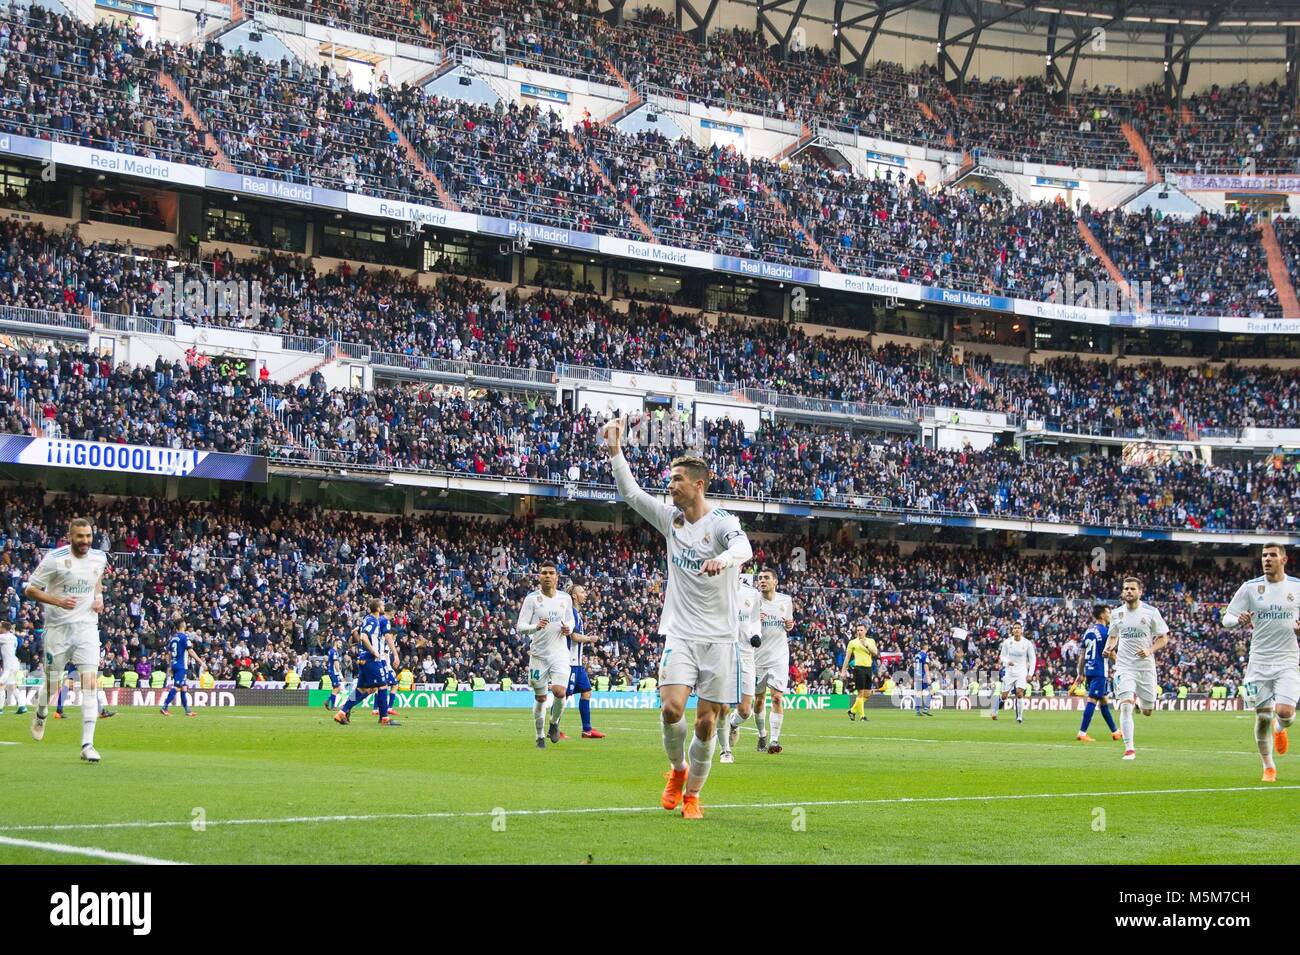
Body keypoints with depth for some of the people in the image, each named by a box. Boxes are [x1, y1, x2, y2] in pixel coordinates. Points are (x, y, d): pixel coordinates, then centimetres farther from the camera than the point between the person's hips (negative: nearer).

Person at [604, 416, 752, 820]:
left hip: (719, 638, -3)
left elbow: (743, 548, -30)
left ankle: (692, 794, 16)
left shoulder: (722, 522, -9)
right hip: (680, 635, 3)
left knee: (706, 722, 0)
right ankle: (677, 769, 12)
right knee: (671, 708, -16)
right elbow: (631, 493, 14)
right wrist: (614, 451, 4)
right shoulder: (670, 518, 8)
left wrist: (723, 559, -53)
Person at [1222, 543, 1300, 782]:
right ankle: (1268, 766, 20)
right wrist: (1238, 620, -21)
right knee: (1263, 716, 1)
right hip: (1259, 661, 1)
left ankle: (1280, 728, 21)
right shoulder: (1251, 587, 2)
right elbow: (1226, 619, 2)